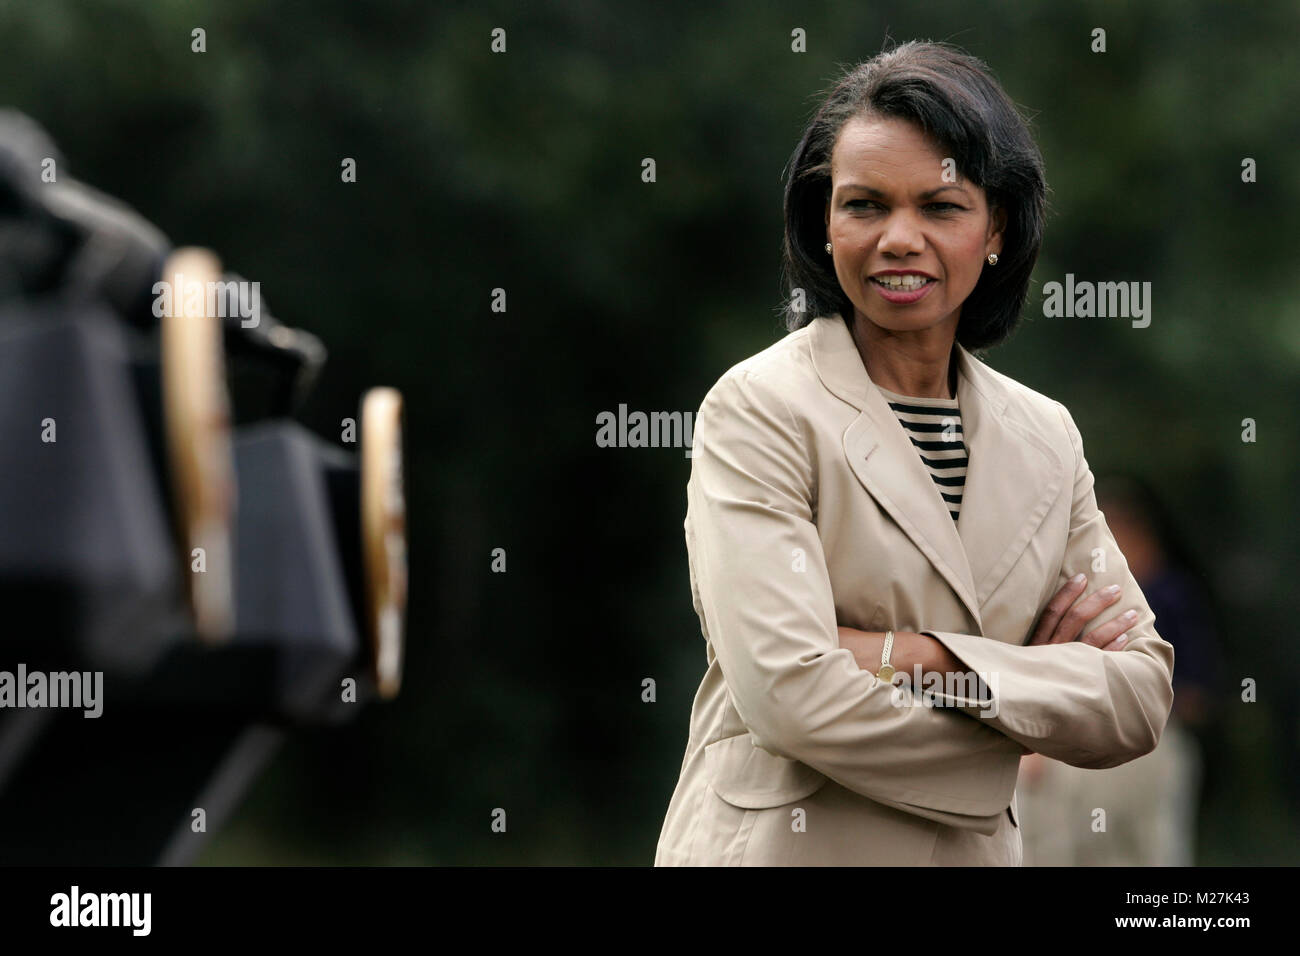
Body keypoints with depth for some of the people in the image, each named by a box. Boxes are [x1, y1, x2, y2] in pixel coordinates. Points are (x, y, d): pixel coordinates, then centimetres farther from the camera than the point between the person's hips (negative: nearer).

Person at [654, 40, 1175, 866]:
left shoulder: (1046, 438, 6)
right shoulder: (758, 410, -10)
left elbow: (1142, 698, -3)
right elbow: (792, 695, -20)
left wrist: (920, 659, -16)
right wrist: (1046, 683, -10)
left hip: (979, 851, 5)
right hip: (784, 842, -5)